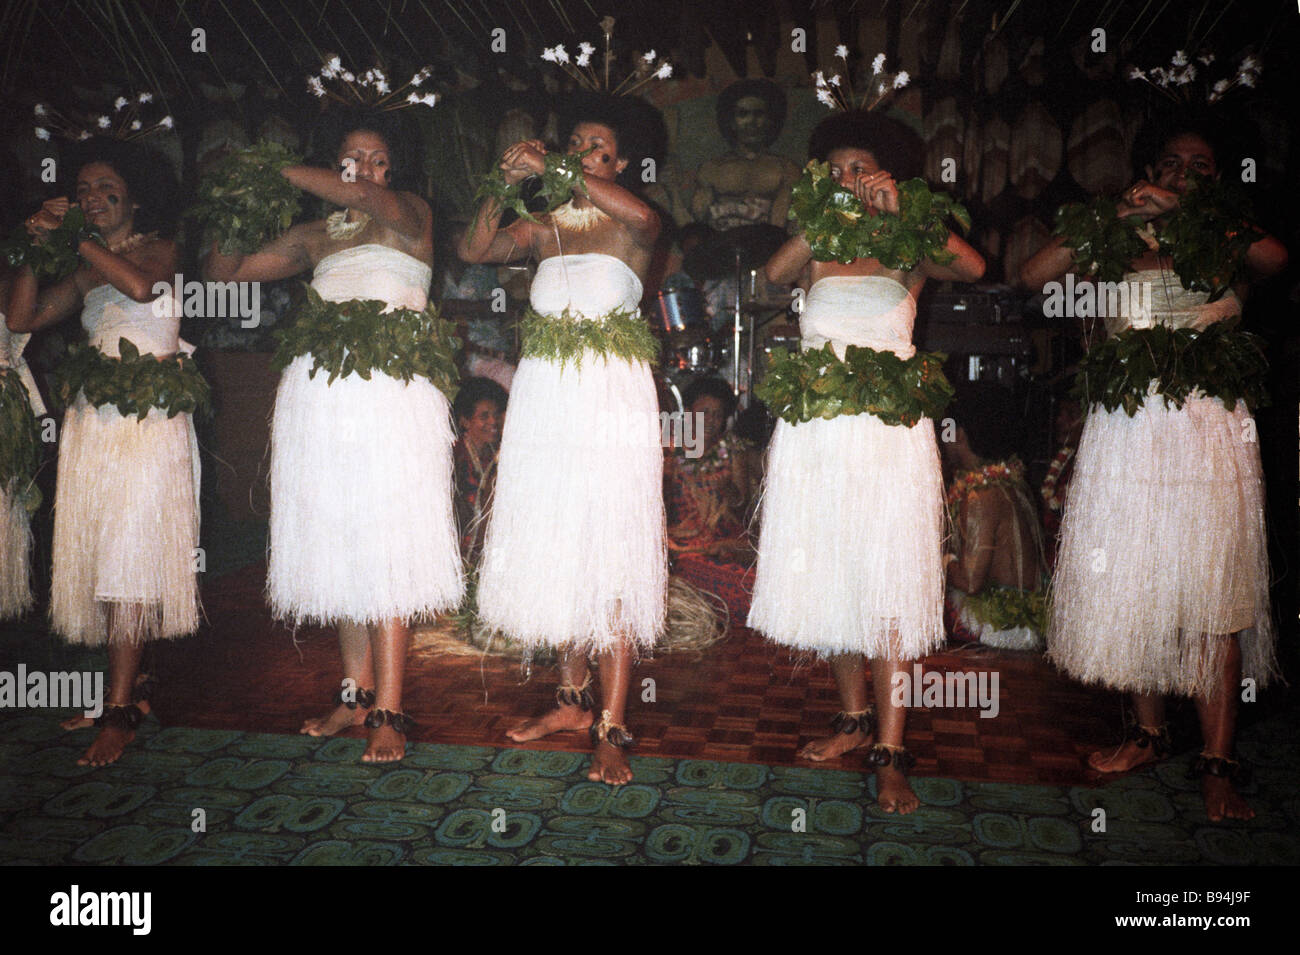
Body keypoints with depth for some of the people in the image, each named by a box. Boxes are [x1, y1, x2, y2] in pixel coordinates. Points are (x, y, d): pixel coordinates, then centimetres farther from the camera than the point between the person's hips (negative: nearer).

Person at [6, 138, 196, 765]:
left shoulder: (159, 248, 5)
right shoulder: (84, 271, 19)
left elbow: (140, 286, -18)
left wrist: (77, 239, -8)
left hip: (149, 414, -6)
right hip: (93, 418, 6)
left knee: (130, 552, -12)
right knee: (98, 551, 4)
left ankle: (120, 709, -12)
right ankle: (128, 685, 15)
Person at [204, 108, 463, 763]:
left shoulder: (411, 215, 11)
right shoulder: (314, 237, 22)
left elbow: (368, 197, -11)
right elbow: (228, 272, 24)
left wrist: (274, 169, -4)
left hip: (390, 385, -5)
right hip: (319, 390, 5)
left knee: (385, 541, -11)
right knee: (336, 541, 3)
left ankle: (388, 711, -9)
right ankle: (357, 693, 12)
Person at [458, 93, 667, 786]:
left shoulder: (629, 227, 3)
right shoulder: (546, 226, 15)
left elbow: (645, 217, -21)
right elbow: (474, 249, 5)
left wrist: (551, 168, -17)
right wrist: (506, 184, -7)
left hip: (611, 397, -5)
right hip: (546, 394, 5)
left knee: (613, 553, -7)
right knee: (554, 546, 9)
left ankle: (611, 729, -2)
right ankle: (572, 699, 24)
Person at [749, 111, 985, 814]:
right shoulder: (817, 248, 13)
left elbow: (972, 267, -11)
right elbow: (776, 273, -8)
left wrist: (899, 213, -14)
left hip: (888, 423, -3)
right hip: (815, 425, 3)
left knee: (889, 580, -5)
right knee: (825, 573, 7)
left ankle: (890, 752, -1)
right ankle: (854, 718, 24)